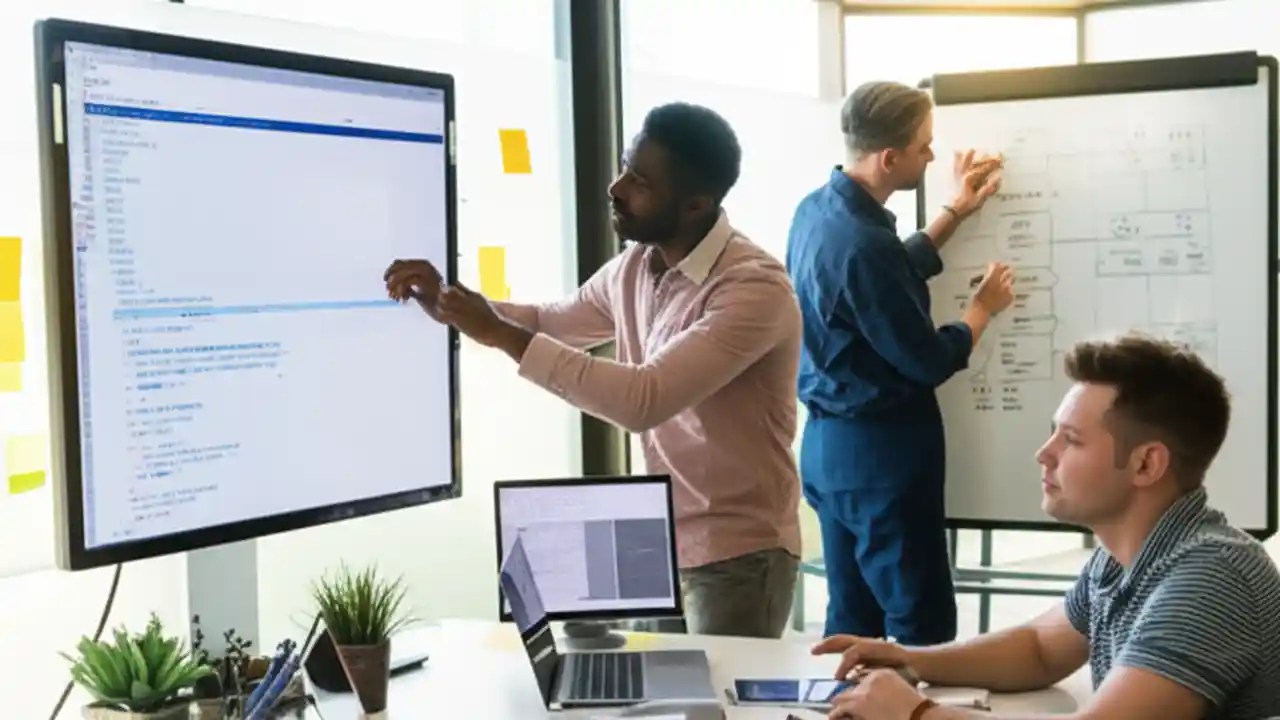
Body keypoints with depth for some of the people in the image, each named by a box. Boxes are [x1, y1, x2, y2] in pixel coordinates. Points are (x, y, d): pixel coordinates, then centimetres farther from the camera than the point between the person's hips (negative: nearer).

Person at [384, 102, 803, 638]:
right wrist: (448, 305, 4)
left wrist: (500, 334, -25)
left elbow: (644, 400, -31)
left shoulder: (754, 288, -23)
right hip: (658, 543, 8)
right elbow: (553, 324, 21)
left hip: (736, 554, -7)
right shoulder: (635, 267, 2)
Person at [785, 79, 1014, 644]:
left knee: (851, 619, 15)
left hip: (828, 444, 10)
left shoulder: (816, 210, 4)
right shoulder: (863, 245, -26)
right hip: (881, 451, -9)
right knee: (921, 625, 0)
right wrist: (984, 306, 1)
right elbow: (930, 362, -17)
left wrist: (956, 213, 21)